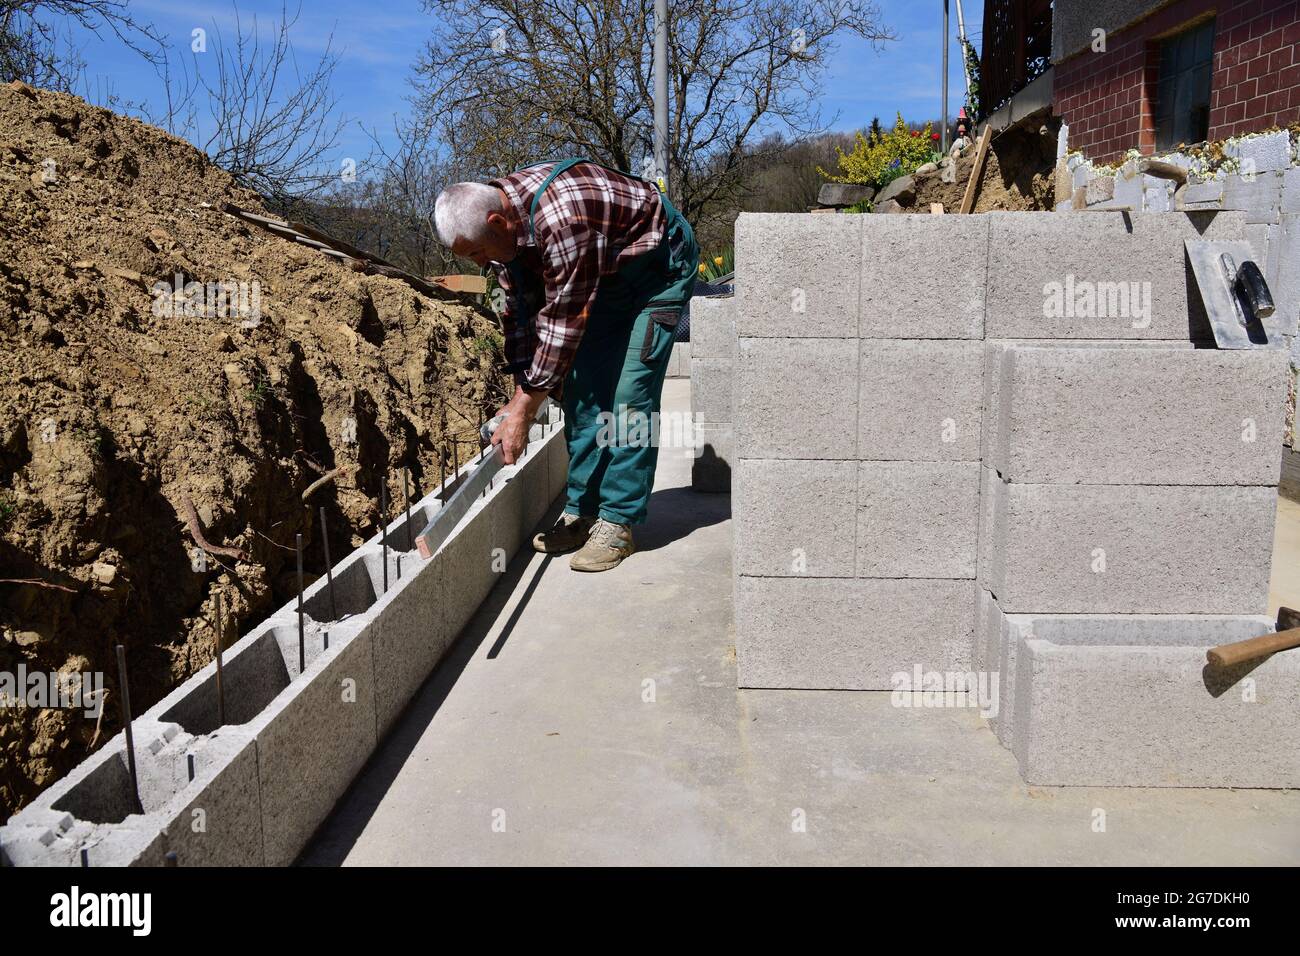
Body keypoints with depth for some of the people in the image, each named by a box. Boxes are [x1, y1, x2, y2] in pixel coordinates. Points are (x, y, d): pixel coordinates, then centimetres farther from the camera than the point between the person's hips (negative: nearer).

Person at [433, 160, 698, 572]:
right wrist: (520, 396, -6)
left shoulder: (562, 220, -39)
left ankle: (618, 523, -8)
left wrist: (523, 412, -29)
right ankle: (581, 510, 9)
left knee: (628, 394, -15)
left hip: (659, 266, -8)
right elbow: (520, 311, -3)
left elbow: (564, 322, -35)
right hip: (606, 274, 8)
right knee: (582, 388, 1)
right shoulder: (502, 225, -11)